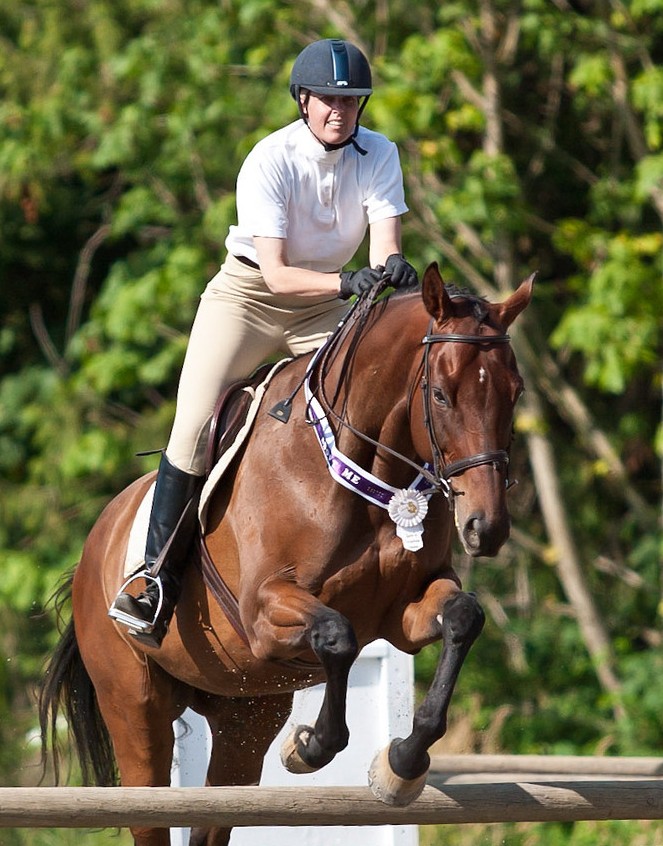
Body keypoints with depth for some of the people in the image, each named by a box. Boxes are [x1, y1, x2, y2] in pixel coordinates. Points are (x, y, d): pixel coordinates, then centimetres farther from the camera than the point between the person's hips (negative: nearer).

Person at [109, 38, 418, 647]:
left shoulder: (380, 156, -11)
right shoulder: (271, 161, -22)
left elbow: (385, 249, -19)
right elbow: (276, 274, -28)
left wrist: (393, 271, -44)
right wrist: (346, 282, -44)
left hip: (327, 301, 4)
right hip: (249, 294, -4)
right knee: (194, 429, -17)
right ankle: (158, 576, -7)